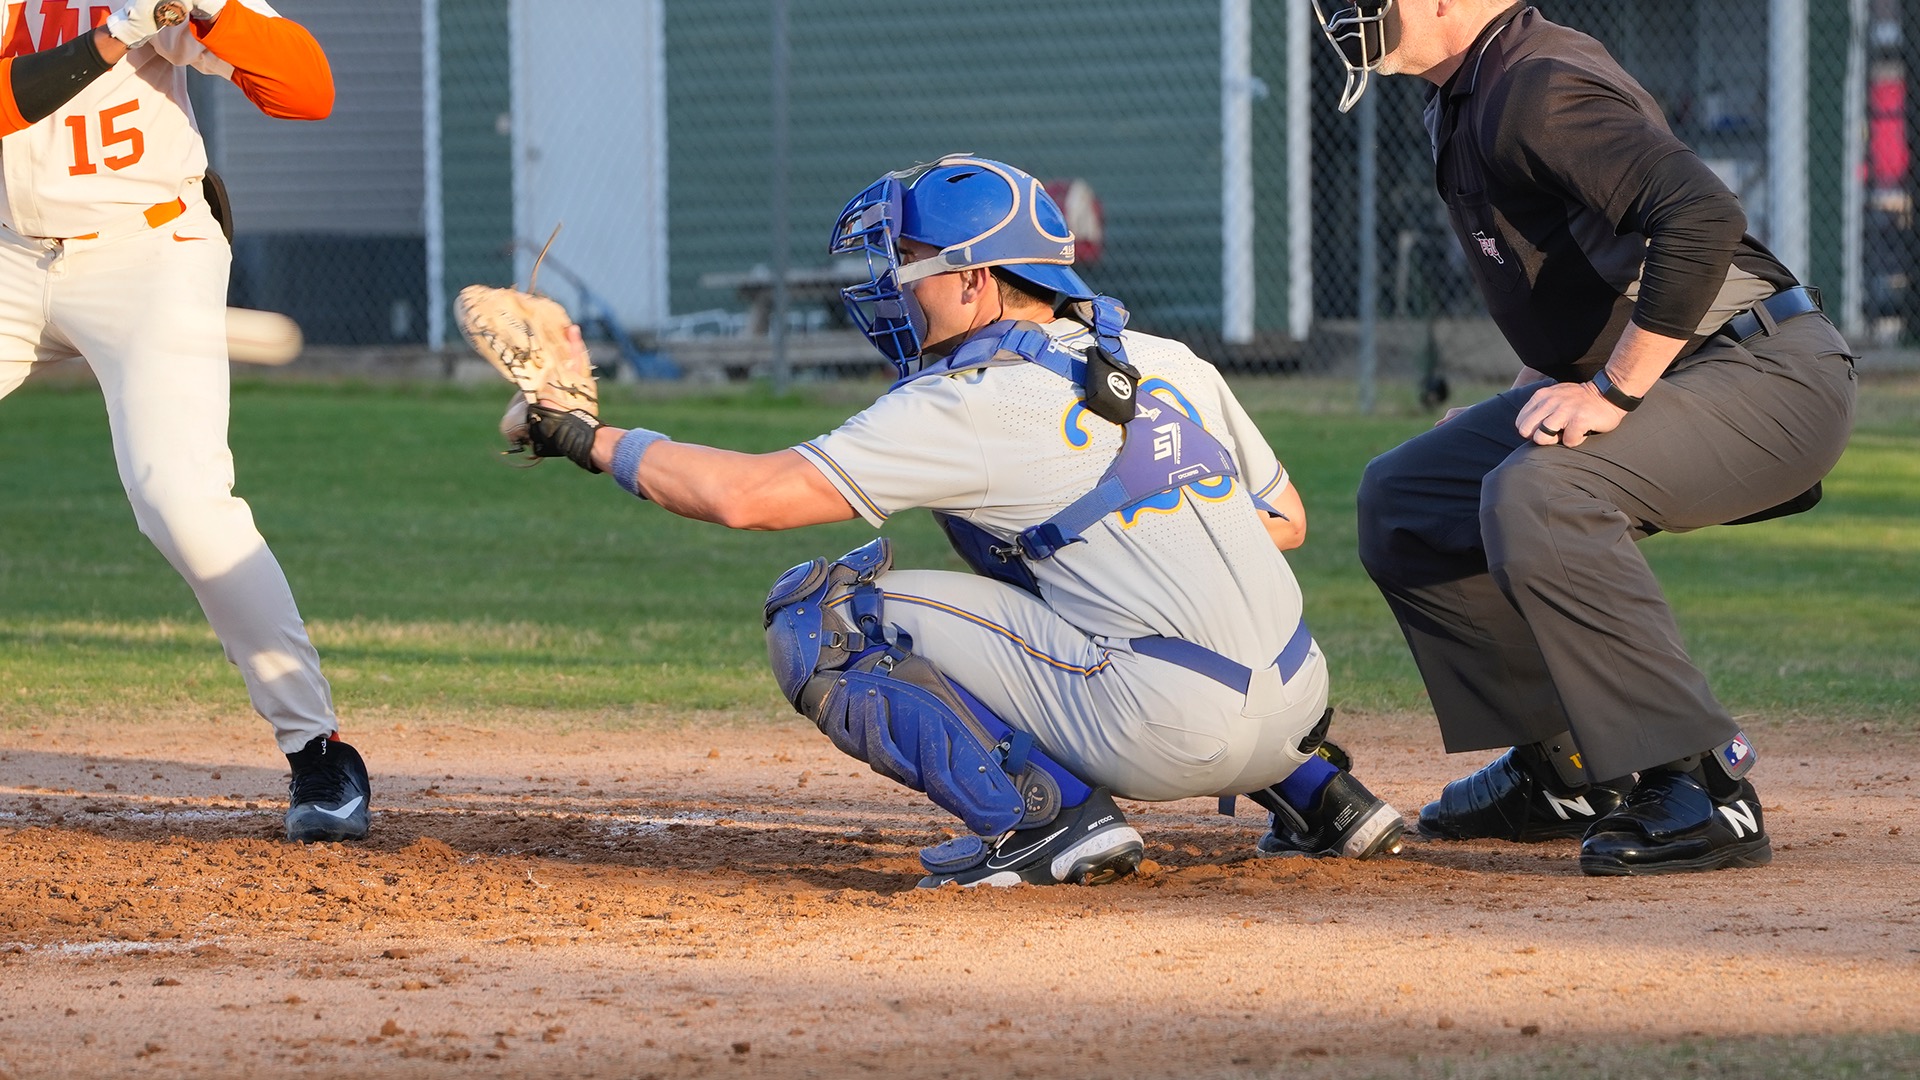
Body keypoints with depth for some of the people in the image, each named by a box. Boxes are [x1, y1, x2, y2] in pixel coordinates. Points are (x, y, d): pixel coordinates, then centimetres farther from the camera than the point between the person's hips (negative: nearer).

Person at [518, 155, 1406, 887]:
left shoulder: (973, 402, -4)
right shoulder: (1172, 365, 17)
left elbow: (748, 496, -8)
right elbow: (1286, 520, 25)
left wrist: (593, 440, 3)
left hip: (1166, 737, -8)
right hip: (1290, 714, 8)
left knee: (816, 614, -3)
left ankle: (1048, 817, -10)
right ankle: (1318, 792, 21)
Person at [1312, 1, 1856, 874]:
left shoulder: (1538, 90, -22)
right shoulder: (1463, 95, 10)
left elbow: (1703, 218, -35)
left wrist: (1612, 393, -29)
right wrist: (1540, 385, 13)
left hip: (1769, 377, -11)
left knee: (1534, 495, -33)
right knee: (1403, 499, 11)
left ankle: (1703, 789, -27)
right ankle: (1562, 769, 16)